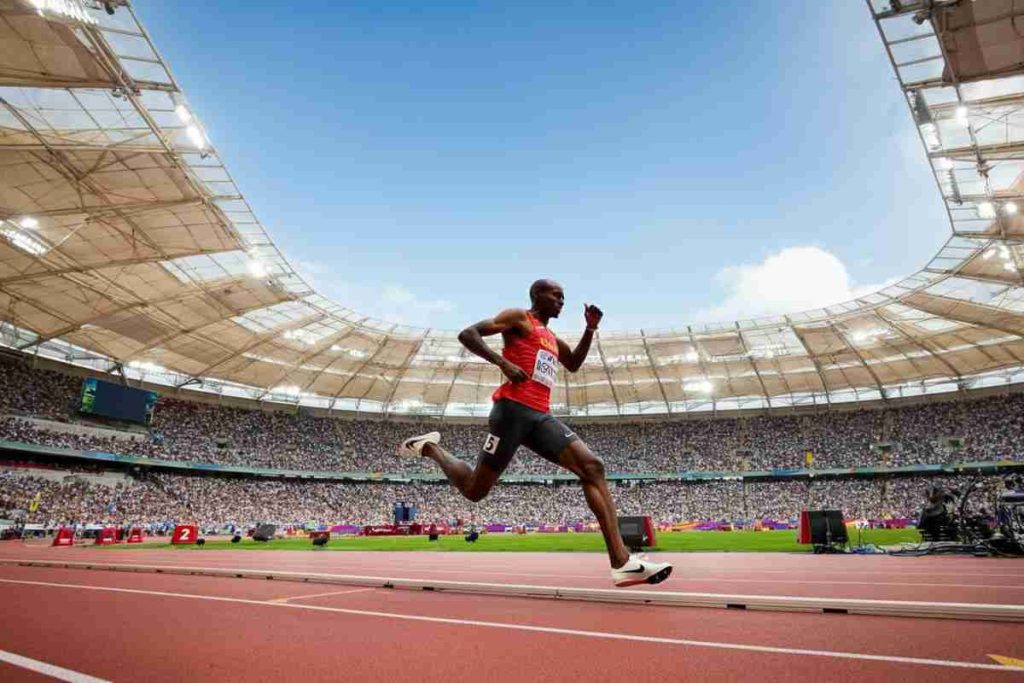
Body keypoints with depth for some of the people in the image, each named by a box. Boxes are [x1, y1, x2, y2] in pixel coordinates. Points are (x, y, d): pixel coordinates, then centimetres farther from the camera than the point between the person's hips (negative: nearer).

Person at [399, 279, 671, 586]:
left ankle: (622, 562, -16)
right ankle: (430, 448, 25)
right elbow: (467, 334, -5)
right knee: (474, 491, -3)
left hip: (542, 416, 7)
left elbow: (574, 364, 42)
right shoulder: (518, 318, 4)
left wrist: (590, 330, 27)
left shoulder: (552, 338, 28)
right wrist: (502, 362, -18)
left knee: (592, 467, -11)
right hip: (513, 409, -7)